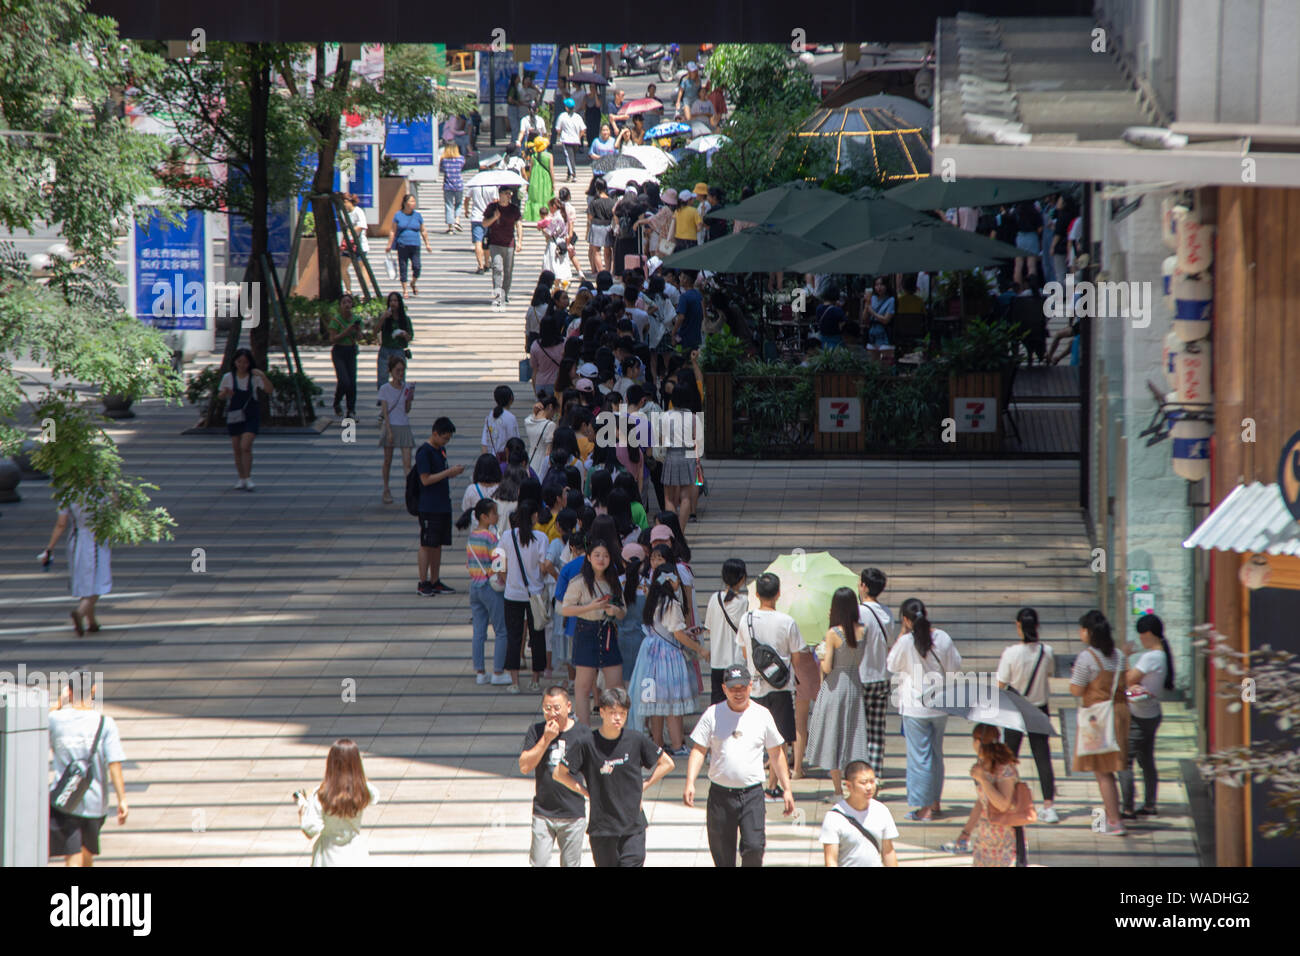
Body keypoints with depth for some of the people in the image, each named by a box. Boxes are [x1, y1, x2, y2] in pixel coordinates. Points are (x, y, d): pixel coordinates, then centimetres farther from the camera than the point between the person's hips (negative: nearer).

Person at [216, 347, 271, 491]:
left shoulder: (255, 377, -5)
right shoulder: (228, 378, 1)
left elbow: (269, 390, -13)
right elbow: (220, 396, 10)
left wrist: (263, 376, -27)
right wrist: (225, 393, -14)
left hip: (251, 416, -3)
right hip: (234, 415, 3)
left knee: (246, 446, -15)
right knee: (237, 449, 7)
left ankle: (248, 478, -6)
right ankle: (241, 479, 20)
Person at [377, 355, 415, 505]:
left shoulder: (407, 388, 6)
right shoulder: (385, 389, -4)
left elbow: (407, 410, 6)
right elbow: (385, 411, -7)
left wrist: (409, 398, -12)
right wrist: (389, 431, -13)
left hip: (404, 427, 2)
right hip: (390, 426, -2)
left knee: (407, 463, -7)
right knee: (388, 461, 9)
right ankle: (386, 491, 23)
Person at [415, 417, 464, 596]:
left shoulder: (441, 450, 13)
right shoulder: (424, 452, -14)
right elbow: (426, 479, -18)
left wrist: (453, 472, 2)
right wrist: (449, 472, -19)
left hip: (443, 506, 8)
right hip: (429, 507, -8)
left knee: (438, 544, 11)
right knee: (426, 545, -3)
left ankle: (435, 582, 17)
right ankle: (423, 583, 3)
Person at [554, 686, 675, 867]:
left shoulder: (636, 741, -2)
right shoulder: (587, 744, -7)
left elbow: (667, 764, 11)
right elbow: (559, 773, 2)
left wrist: (643, 786, 3)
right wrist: (586, 792, -3)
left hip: (633, 826, 0)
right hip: (601, 826, 0)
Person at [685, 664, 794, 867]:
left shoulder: (761, 715, 4)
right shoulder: (712, 714, 1)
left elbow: (776, 753, 12)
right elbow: (698, 749, 1)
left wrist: (786, 789, 11)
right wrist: (690, 783, -12)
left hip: (752, 793, 0)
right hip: (720, 794, 1)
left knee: (754, 846, -15)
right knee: (721, 851, 6)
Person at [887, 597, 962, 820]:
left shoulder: (906, 642, -16)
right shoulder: (943, 638, -5)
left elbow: (892, 665, 0)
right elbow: (955, 665, 4)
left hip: (915, 707, -5)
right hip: (940, 705, 5)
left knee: (920, 756, 1)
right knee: (936, 753, 17)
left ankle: (924, 807, 3)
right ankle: (935, 802, 26)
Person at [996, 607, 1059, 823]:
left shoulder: (1011, 653, -19)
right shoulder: (1046, 651, -10)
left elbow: (1001, 685, -15)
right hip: (1040, 709, 2)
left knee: (1010, 758, 12)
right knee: (1043, 758, 6)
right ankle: (1048, 806, 2)